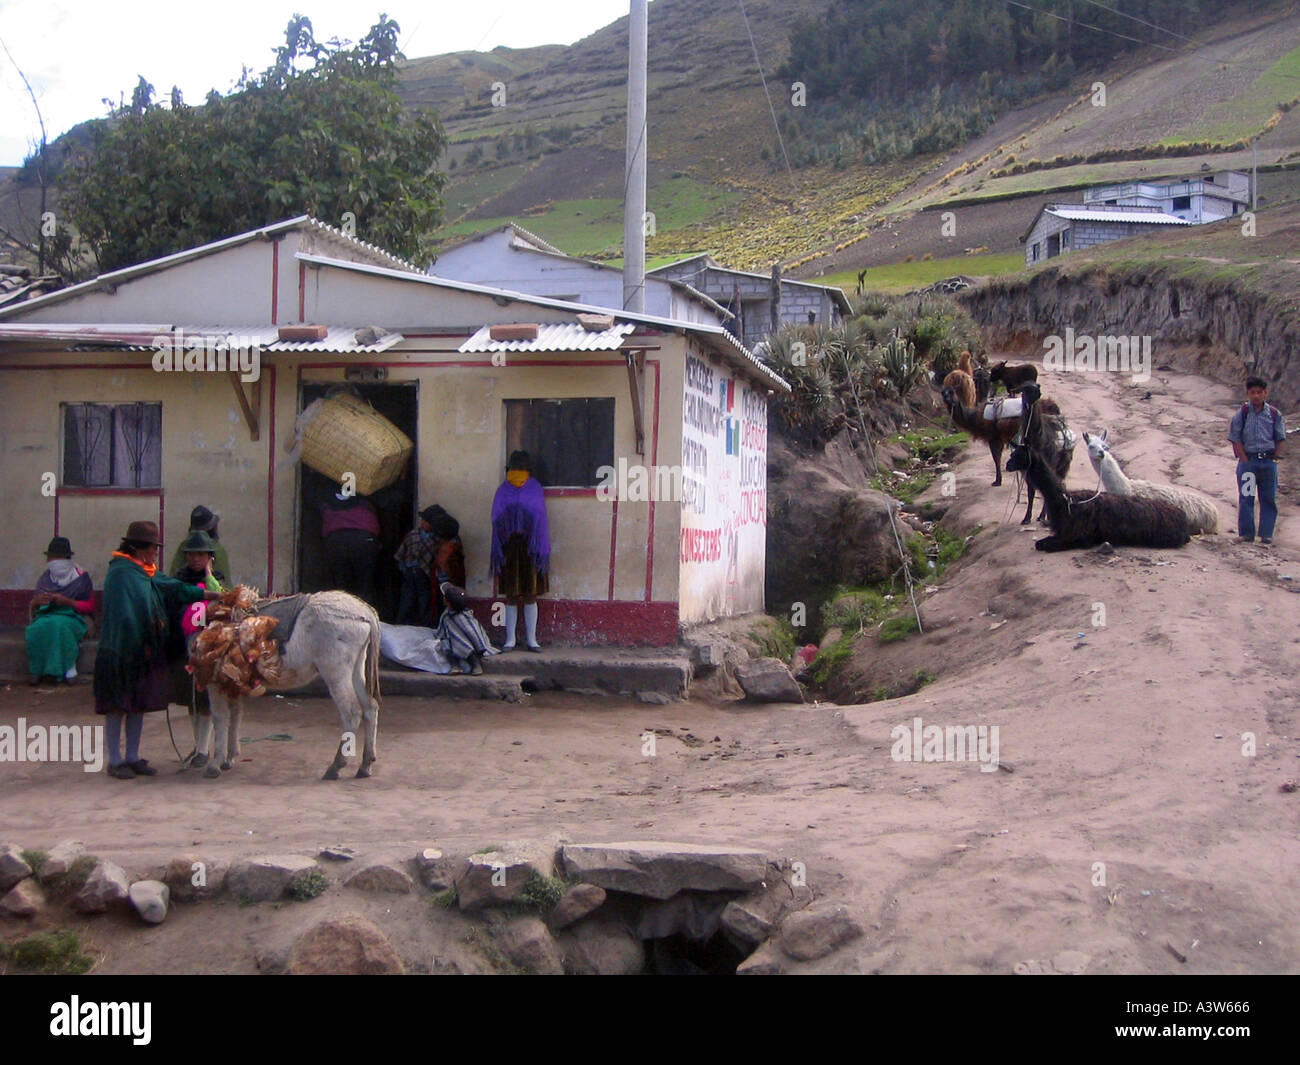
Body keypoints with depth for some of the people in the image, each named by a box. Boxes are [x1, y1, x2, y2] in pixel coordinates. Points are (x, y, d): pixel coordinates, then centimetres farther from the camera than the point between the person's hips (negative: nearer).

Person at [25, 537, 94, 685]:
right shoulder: (44, 579, 13)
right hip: (45, 616, 3)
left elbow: (90, 607, 1)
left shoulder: (81, 578, 2)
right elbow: (33, 606, 19)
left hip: (72, 618, -3)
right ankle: (39, 669, -18)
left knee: (58, 625, -39)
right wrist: (37, 601, -6)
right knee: (37, 628, -34)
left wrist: (67, 602, -15)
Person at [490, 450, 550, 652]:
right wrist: (498, 553, -4)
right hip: (509, 549, 1)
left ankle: (531, 639, 9)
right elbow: (496, 522, 4)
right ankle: (510, 639, 10)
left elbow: (541, 521, 2)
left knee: (530, 597, 3)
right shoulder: (503, 492, 8)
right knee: (511, 597, 4)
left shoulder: (535, 490, 5)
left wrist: (541, 552, -6)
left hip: (530, 549, -1)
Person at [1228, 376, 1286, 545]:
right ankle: (1246, 534, 6)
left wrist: (1274, 458, 0)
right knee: (1245, 498, 0)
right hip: (1248, 460, -2)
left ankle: (1266, 535, 9)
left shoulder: (1274, 414, 3)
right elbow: (1235, 439, -2)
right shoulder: (1242, 413, -1)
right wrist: (1245, 460, -8)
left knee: (1269, 499, 4)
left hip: (1269, 461, 2)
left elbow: (1280, 439, 8)